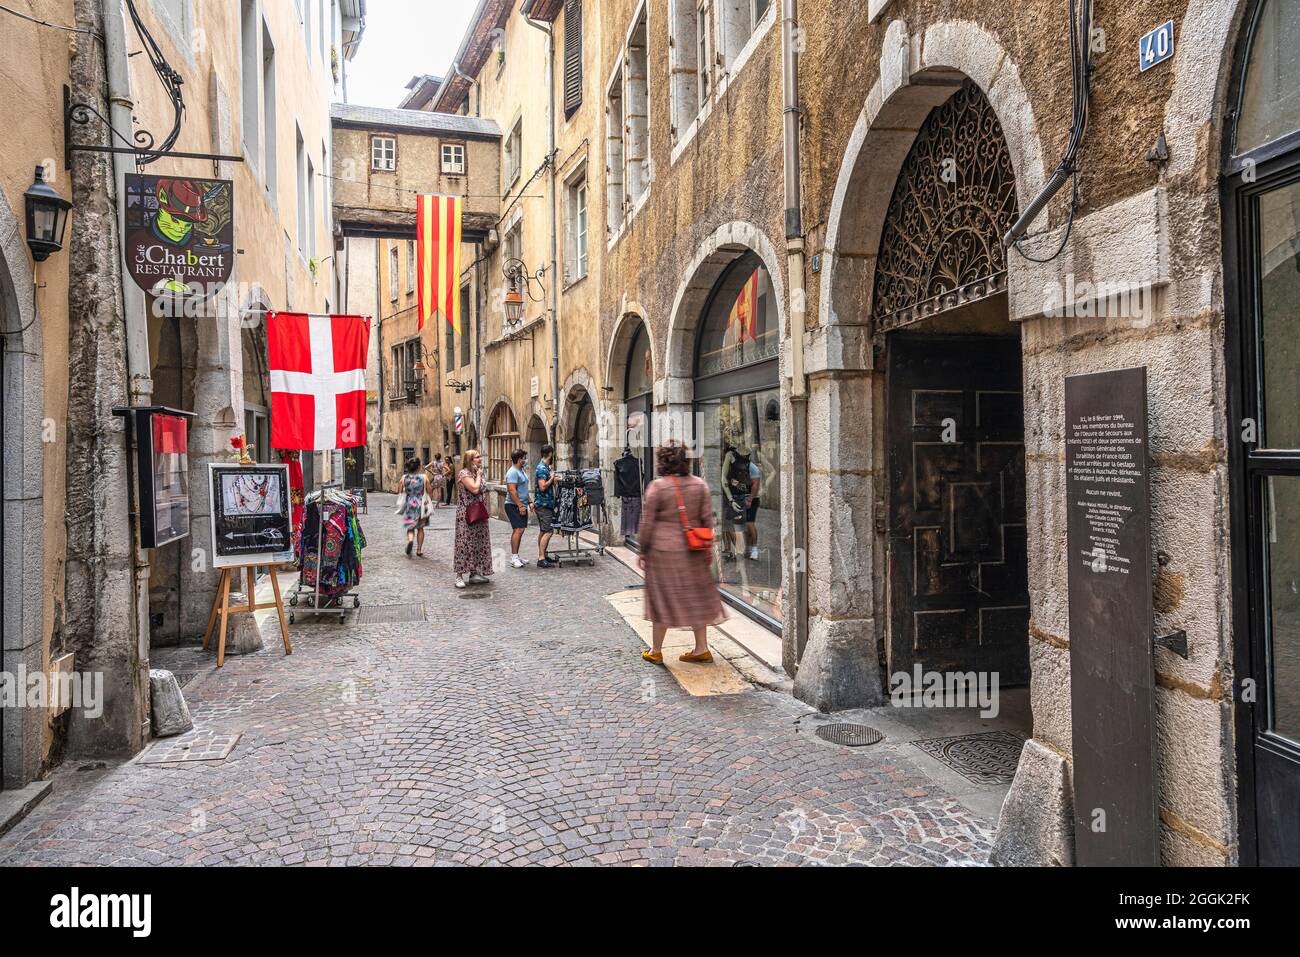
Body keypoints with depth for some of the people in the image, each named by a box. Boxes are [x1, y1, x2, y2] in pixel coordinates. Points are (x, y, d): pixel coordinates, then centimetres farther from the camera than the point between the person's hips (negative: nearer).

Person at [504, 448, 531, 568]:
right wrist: (520, 506, -22)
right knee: (518, 530, -14)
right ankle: (514, 558, -12)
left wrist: (529, 502, 19)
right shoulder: (513, 472, -15)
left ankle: (516, 556, 16)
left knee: (520, 530, 10)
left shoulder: (522, 470, 16)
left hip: (521, 505, 10)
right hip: (514, 506, -10)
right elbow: (512, 491, -21)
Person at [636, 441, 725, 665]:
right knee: (696, 597, 13)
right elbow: (707, 519, 5)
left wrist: (642, 550, 3)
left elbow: (647, 522, -7)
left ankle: (656, 651, 18)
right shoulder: (699, 485, 2)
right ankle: (702, 649, 19)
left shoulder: (657, 486, -10)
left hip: (663, 549, -4)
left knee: (662, 598, 6)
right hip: (692, 551, 4)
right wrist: (707, 547, 14)